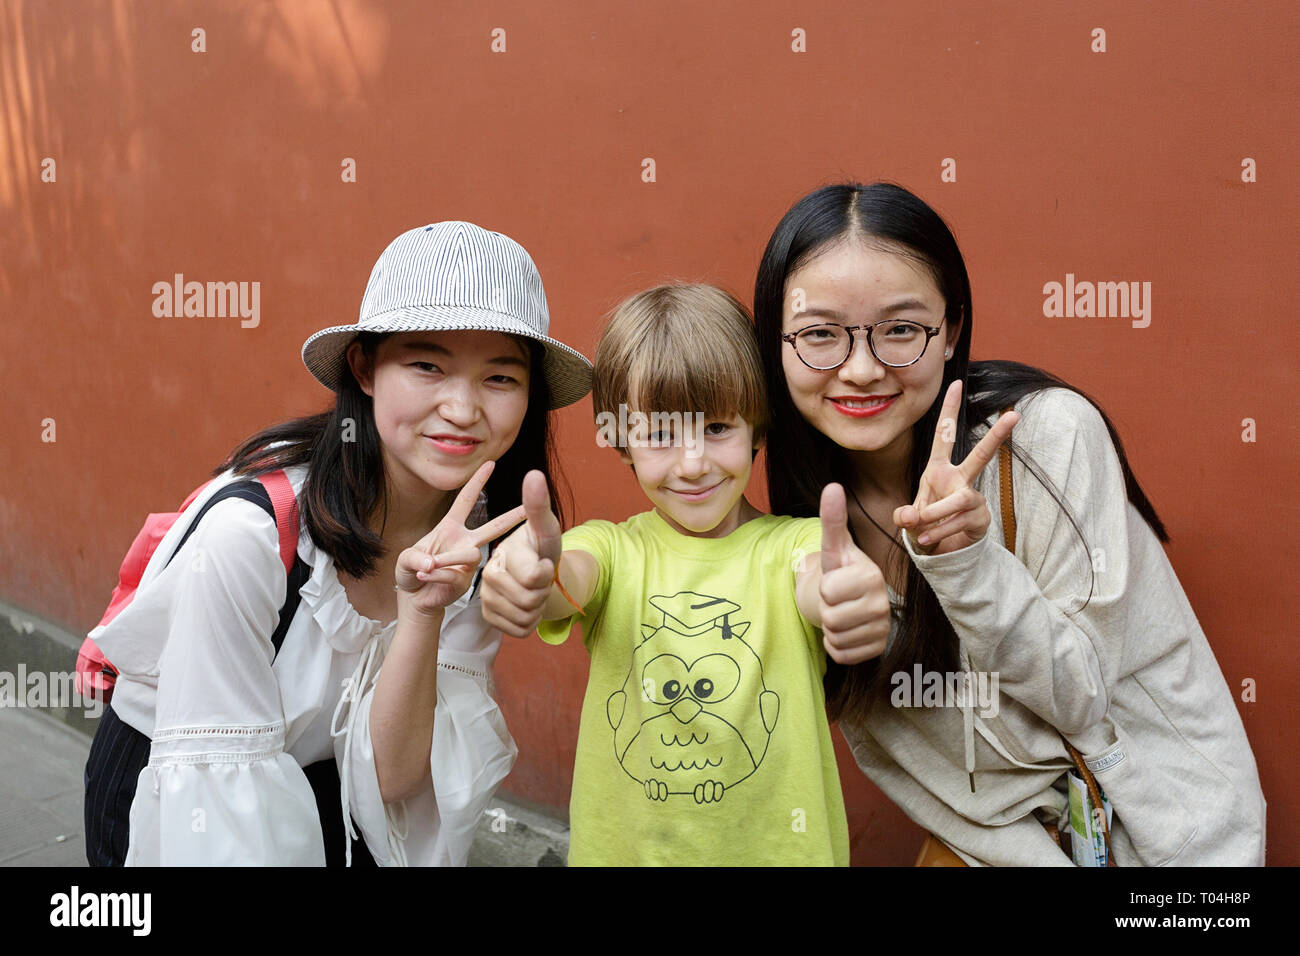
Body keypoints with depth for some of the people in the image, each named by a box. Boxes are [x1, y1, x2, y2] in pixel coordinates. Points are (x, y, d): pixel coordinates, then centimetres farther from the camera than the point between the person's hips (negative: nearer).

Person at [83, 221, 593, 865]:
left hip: (333, 792, 4)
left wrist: (423, 615, -31)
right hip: (173, 789, -3)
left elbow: (390, 777, -17)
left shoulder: (483, 542, -13)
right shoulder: (247, 531, -27)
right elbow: (222, 782, -20)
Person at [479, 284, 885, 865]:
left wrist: (843, 591, -54)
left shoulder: (794, 544, -9)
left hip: (780, 846, -1)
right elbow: (568, 583, -27)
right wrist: (536, 574, -50)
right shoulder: (610, 548, -5)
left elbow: (819, 587, -30)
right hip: (623, 847, 1)